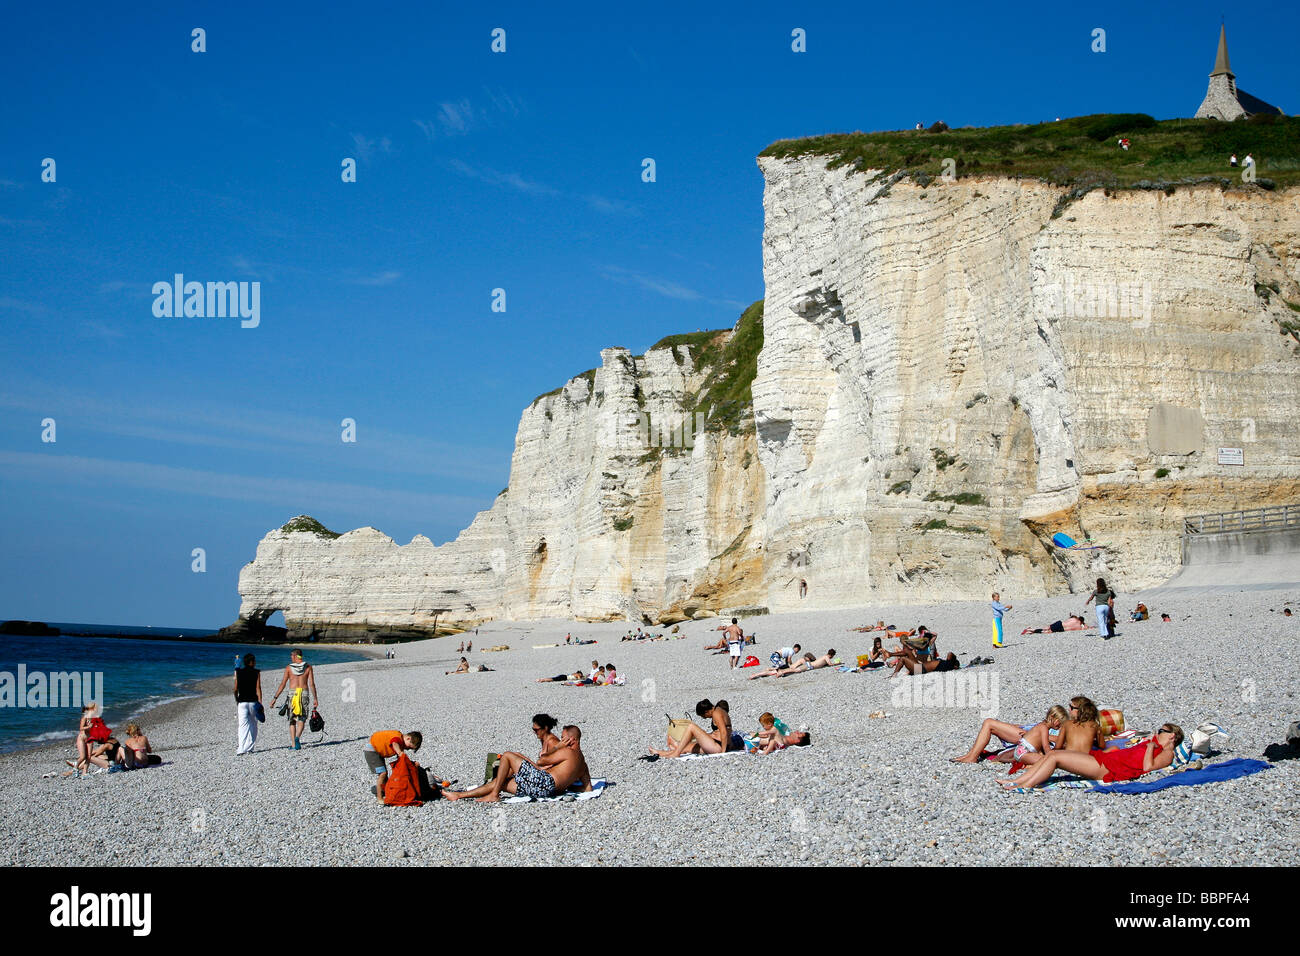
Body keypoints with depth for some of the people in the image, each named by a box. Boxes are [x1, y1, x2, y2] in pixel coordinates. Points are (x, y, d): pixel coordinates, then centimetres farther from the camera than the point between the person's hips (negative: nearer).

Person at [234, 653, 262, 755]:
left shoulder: (238, 672, 4)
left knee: (243, 725, -4)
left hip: (242, 702, 1)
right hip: (253, 702, -1)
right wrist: (260, 704, -8)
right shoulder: (256, 673, -2)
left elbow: (235, 689, 7)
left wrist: (236, 701, 21)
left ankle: (242, 748, -18)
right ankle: (250, 748, 12)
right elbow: (258, 688, -7)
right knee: (253, 725, 12)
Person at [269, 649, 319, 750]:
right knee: (302, 719, 6)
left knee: (292, 720, 11)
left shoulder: (289, 668, 0)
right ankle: (297, 737, -21)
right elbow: (312, 684, -4)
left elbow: (282, 684, -2)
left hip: (292, 693, 0)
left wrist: (275, 698, 1)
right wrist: (315, 698, 1)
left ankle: (294, 744, 5)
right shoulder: (308, 667, 1)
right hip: (304, 693, 0)